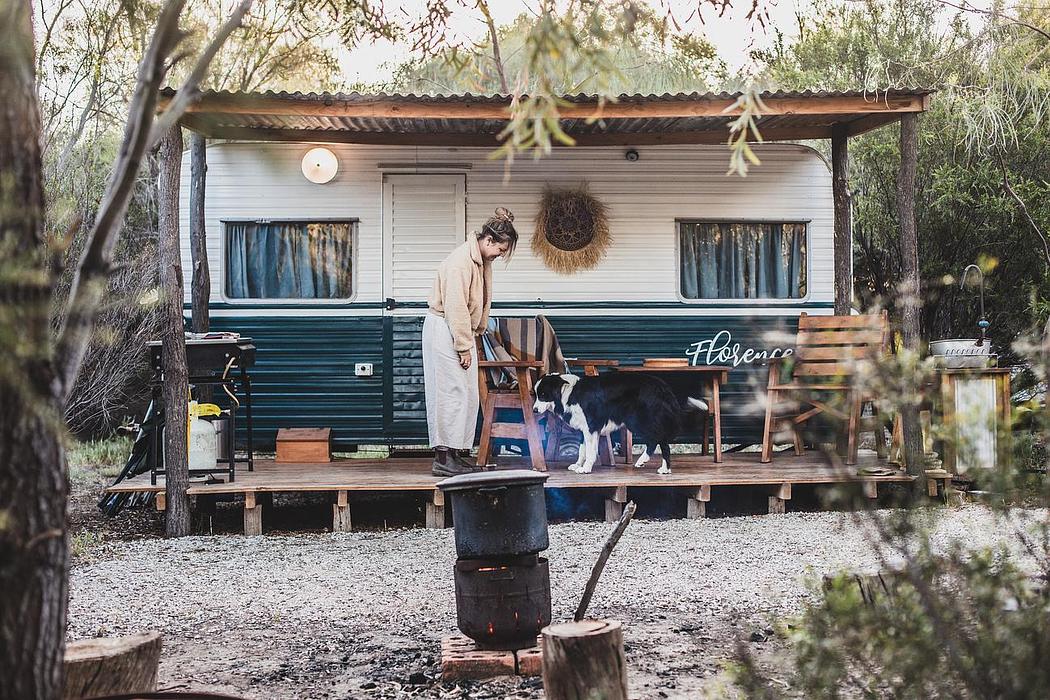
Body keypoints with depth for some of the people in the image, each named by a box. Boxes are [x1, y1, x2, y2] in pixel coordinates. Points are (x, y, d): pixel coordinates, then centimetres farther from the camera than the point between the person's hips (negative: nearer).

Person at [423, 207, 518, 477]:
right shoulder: (461, 260, -20)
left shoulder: (481, 260, 11)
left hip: (462, 330, 10)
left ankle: (459, 452, 13)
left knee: (468, 396, 9)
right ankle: (444, 458, -10)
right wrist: (464, 348, -19)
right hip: (444, 330, -10)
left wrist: (471, 338, 13)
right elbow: (455, 307, -22)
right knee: (453, 392, -12)